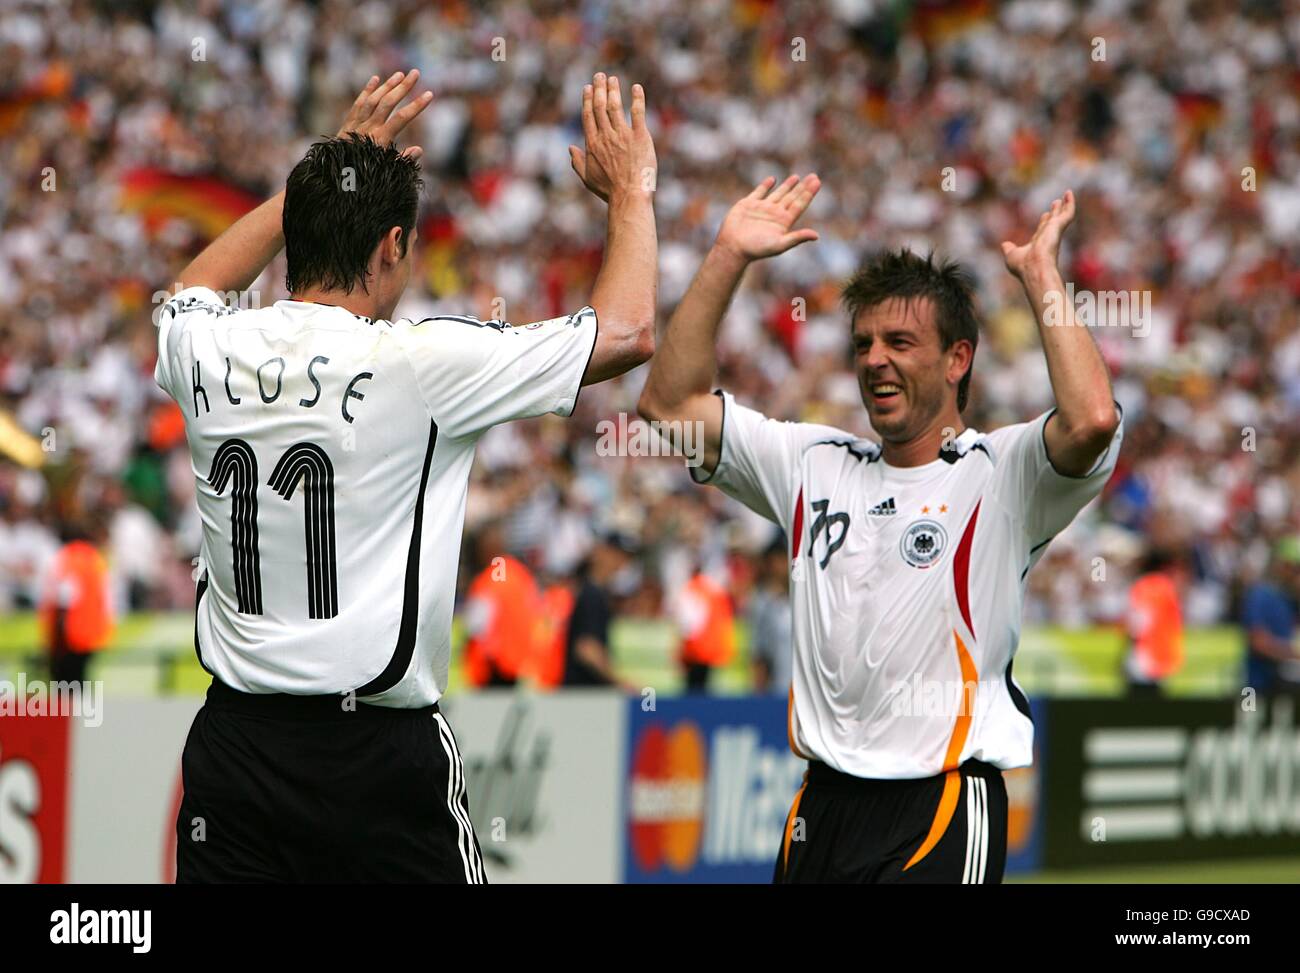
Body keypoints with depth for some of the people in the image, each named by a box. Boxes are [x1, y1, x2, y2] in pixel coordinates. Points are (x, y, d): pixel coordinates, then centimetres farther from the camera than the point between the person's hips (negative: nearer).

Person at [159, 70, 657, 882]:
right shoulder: (416, 363, -11)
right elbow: (627, 331, -3)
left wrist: (339, 167, 36)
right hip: (375, 753, -5)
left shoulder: (205, 351, 3)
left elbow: (201, 283, 31)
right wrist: (631, 191, 14)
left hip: (231, 745, 5)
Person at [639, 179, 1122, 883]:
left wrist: (1040, 273, -14)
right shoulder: (816, 465, 14)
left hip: (943, 806, -5)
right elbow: (670, 400, 13)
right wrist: (730, 257, 6)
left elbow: (1092, 422, -24)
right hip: (823, 804, 5)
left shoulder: (1001, 471, -3)